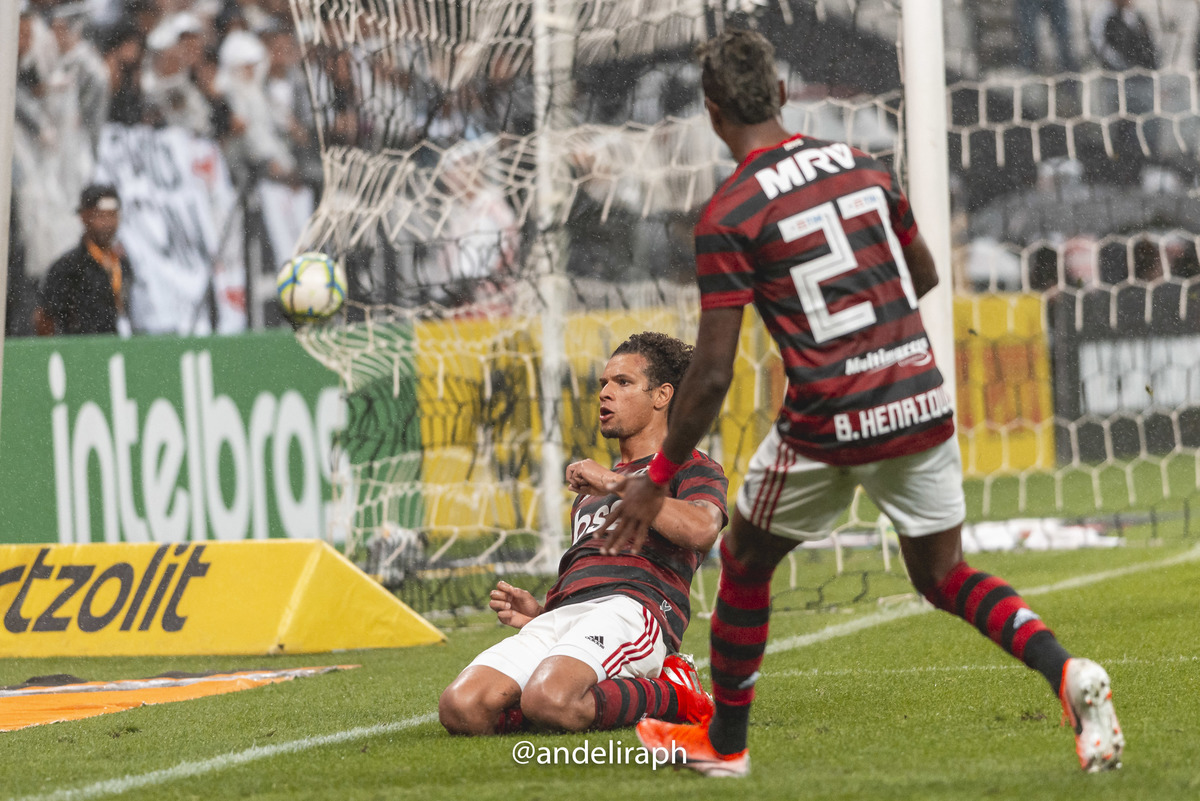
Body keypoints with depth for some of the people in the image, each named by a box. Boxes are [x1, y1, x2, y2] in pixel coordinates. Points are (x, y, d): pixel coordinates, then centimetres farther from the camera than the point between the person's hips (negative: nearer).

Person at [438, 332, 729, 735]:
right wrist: (537, 613, 14)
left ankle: (669, 694, -10)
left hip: (631, 610, -7)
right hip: (561, 615, 7)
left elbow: (701, 530, -11)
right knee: (461, 708, -23)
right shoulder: (591, 488, 38)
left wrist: (616, 483, -4)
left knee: (549, 699, -39)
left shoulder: (690, 468, 14)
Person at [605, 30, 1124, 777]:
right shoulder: (864, 165, 6)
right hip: (921, 403, 4)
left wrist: (656, 479, -2)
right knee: (945, 575, 17)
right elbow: (924, 276, 20)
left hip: (828, 426, -4)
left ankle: (725, 742, 30)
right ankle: (1068, 672, -9)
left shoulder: (728, 217, -9)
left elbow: (713, 374, -11)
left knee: (745, 563, 20)